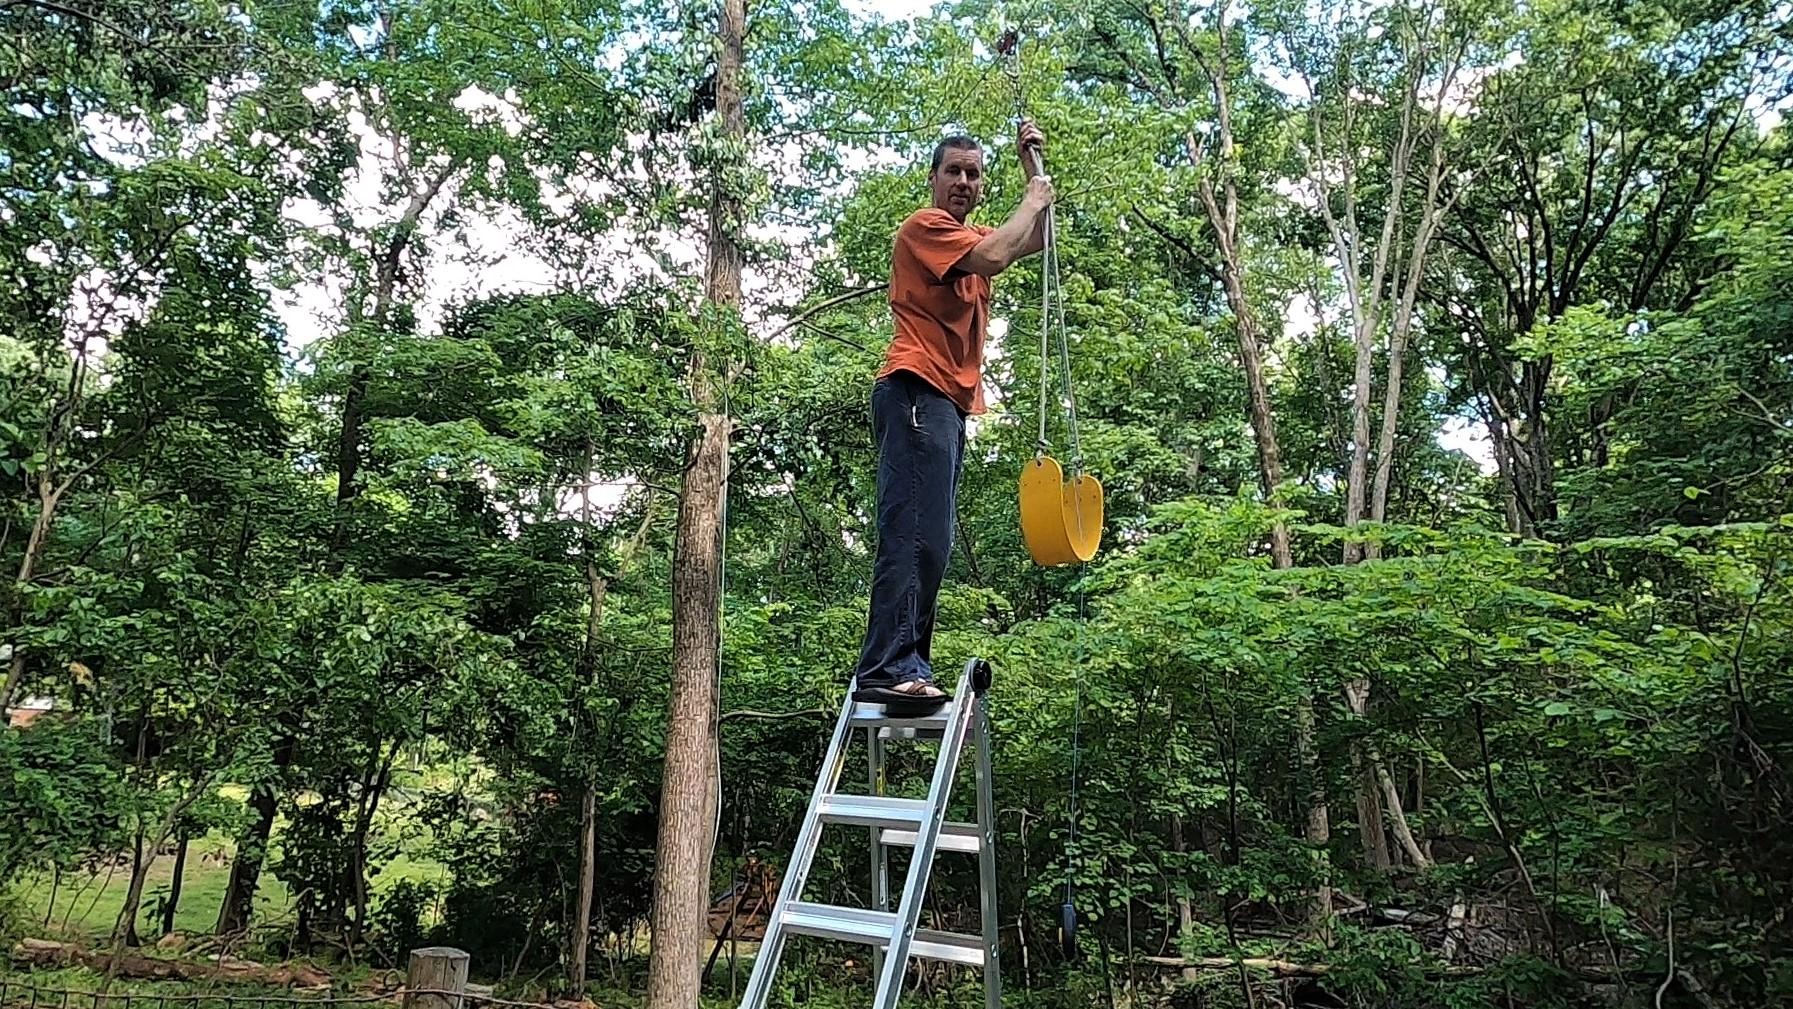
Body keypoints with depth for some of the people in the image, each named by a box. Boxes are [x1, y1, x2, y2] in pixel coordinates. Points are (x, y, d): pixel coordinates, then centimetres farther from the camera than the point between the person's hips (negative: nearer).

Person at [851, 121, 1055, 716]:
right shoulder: (926, 226, -1)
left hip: (947, 403, 10)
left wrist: (1034, 166, 26)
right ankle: (888, 669, -27)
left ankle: (905, 668, 7)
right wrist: (1033, 200, -1)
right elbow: (993, 257, -17)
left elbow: (1035, 242, 34)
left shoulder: (969, 238, 27)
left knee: (930, 541, 6)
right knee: (914, 535, -21)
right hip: (917, 394, -10)